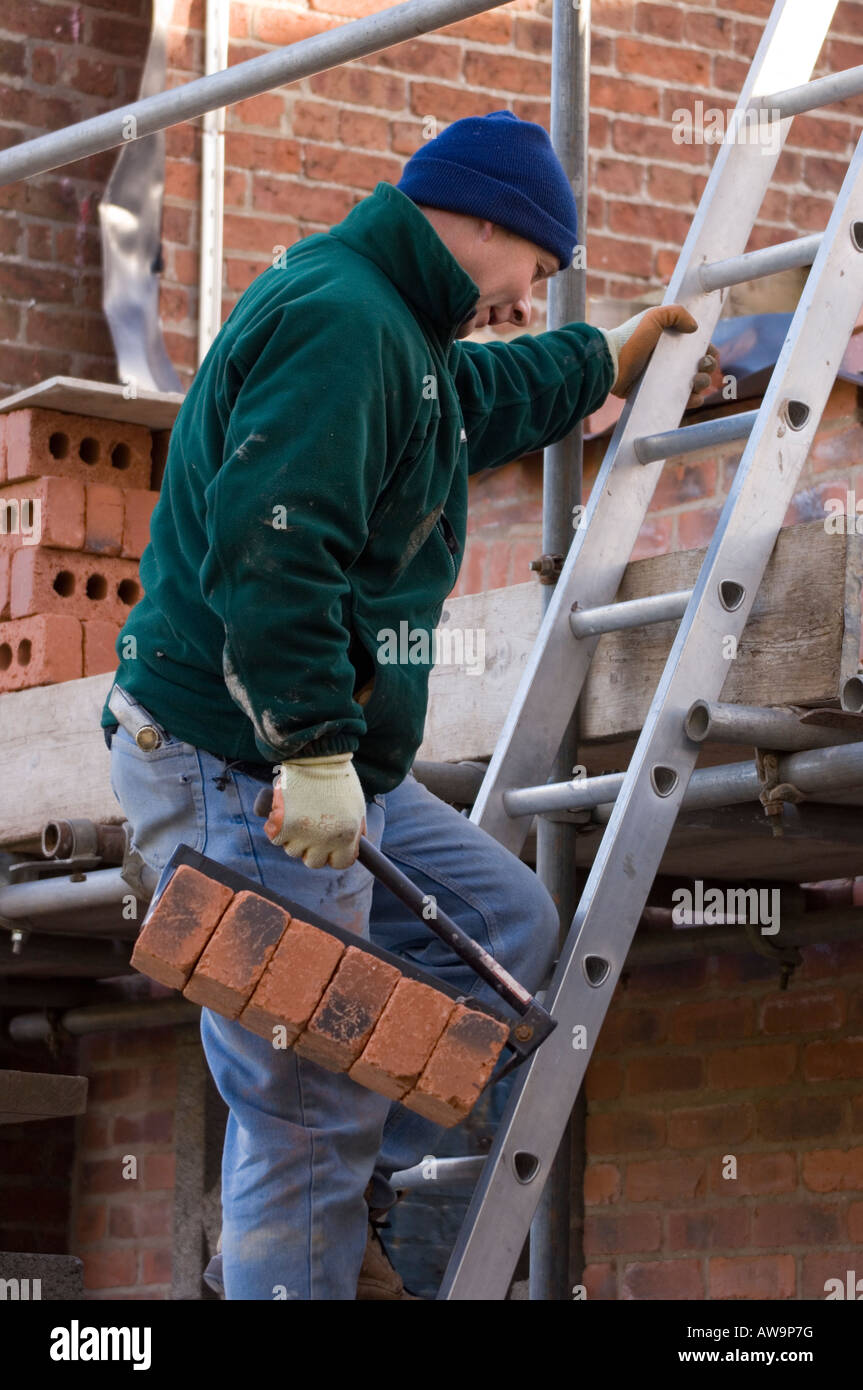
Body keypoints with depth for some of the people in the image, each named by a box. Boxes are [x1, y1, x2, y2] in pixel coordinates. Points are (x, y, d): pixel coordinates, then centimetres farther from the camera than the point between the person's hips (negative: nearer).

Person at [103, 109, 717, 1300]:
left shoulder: (391, 329, 19)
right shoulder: (339, 320, -16)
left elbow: (484, 395, 43)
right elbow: (267, 547, -28)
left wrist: (605, 361, 56)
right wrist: (316, 749, -28)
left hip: (331, 775, 11)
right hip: (241, 777, -11)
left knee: (506, 924, 18)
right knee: (312, 1110, -7)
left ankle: (334, 1199, 19)